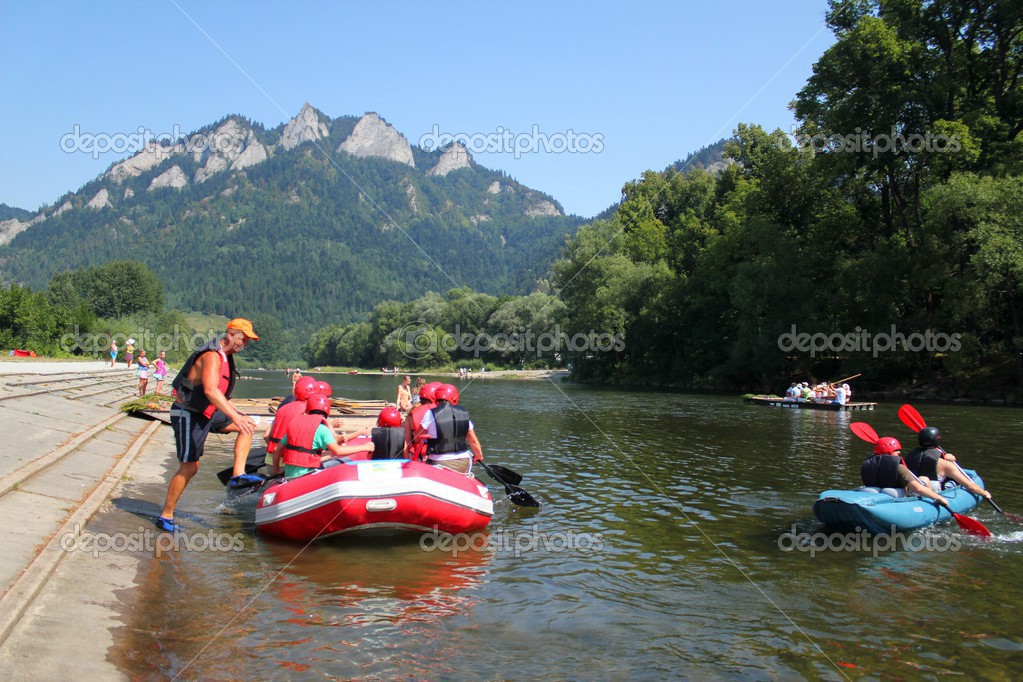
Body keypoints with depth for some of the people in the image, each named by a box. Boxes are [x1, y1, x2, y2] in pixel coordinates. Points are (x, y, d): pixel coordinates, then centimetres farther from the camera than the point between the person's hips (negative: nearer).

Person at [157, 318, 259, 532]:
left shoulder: (226, 356, 7)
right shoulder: (212, 356, -23)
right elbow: (210, 390, -39)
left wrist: (235, 412, 22)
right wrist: (235, 416, -46)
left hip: (207, 412, 9)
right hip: (189, 415, -9)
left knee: (248, 425, 2)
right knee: (189, 468, -4)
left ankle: (238, 474, -4)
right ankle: (165, 516, 10)